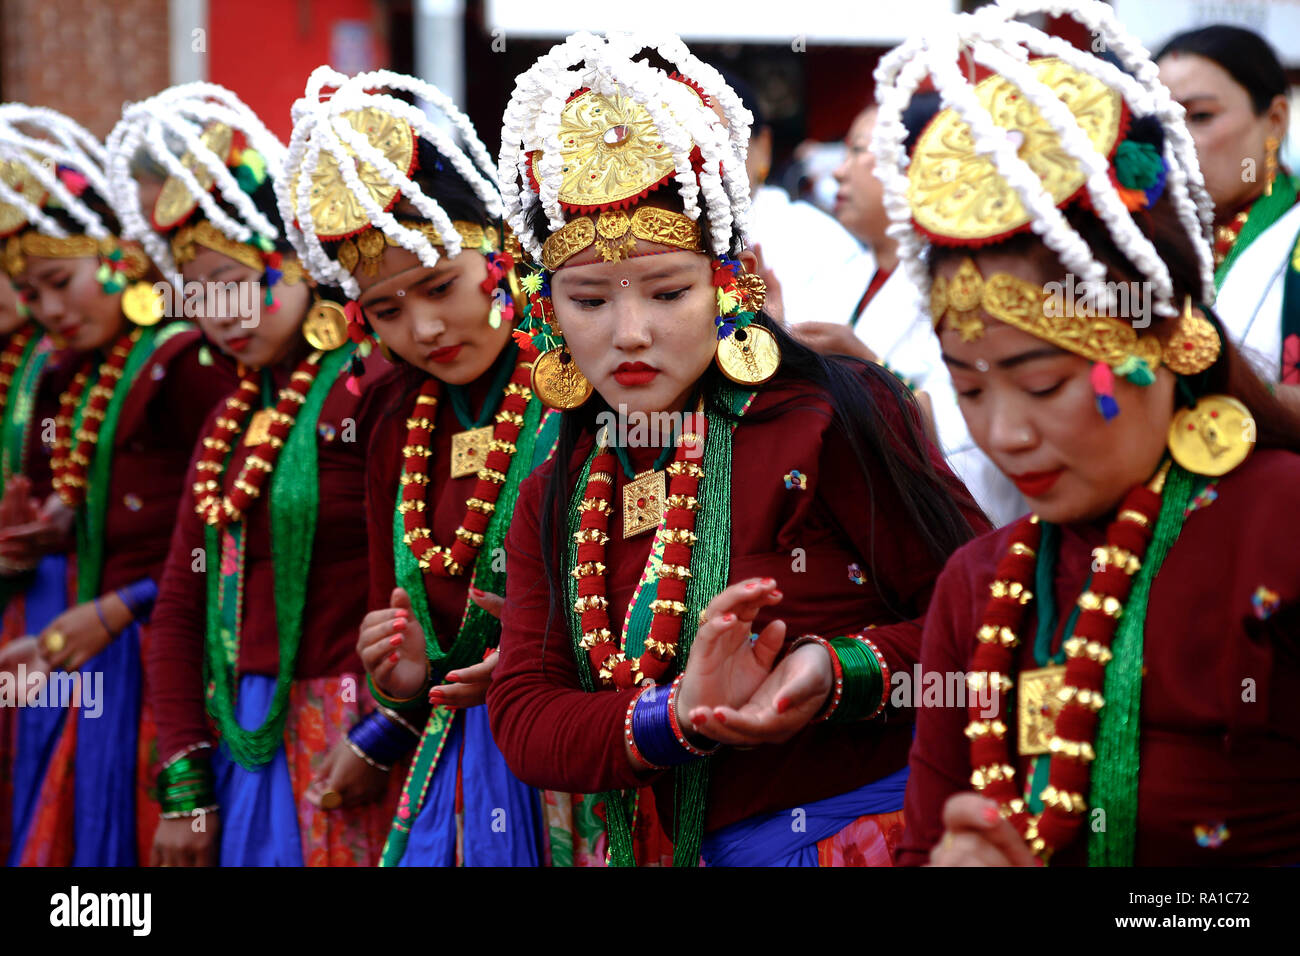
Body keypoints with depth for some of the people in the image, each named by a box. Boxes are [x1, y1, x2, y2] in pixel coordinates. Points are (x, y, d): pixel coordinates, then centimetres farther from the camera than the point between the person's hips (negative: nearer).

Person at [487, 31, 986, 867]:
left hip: (875, 824, -4)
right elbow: (522, 719, -2)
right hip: (696, 849, 4)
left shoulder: (829, 426, -9)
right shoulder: (554, 502, 7)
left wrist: (843, 674, -25)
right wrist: (675, 718, -19)